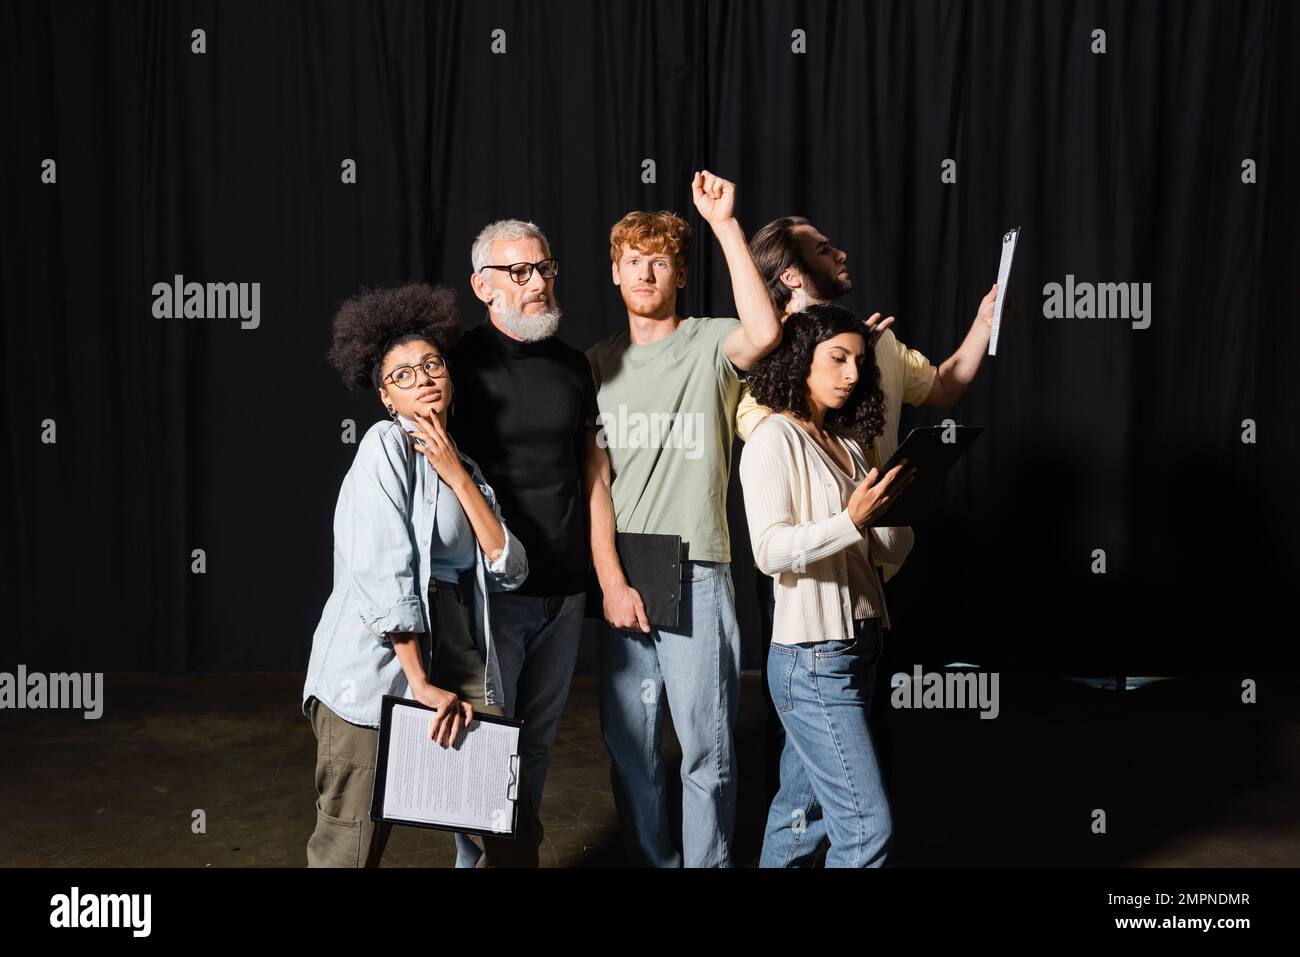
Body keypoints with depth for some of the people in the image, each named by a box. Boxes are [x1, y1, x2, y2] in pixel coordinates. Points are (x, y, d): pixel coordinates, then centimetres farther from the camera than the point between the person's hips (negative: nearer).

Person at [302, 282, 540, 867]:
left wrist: (457, 475, -2)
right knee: (350, 849, -1)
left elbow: (508, 570, 4)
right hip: (378, 669, -7)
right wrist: (420, 685, -14)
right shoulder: (386, 444, -4)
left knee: (516, 838, 5)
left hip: (458, 668, 7)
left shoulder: (462, 466, 18)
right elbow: (383, 572, -14)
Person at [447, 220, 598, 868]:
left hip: (565, 591, 5)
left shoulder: (573, 366, 9)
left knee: (537, 741, 16)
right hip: (493, 589, -5)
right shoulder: (462, 361, -6)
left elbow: (592, 474, 12)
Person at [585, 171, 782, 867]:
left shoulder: (709, 346, 3)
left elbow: (765, 334, -23)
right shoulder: (598, 364, 11)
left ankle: (709, 863, 16)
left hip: (696, 575, -3)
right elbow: (595, 482, 4)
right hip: (619, 578, 3)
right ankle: (650, 860, 26)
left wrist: (726, 224, -18)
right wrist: (611, 582, -6)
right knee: (628, 745, 10)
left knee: (706, 752, 0)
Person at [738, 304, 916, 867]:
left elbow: (888, 555, 14)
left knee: (802, 807, 13)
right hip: (812, 659, -7)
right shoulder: (775, 440, -7)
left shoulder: (849, 444, 15)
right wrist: (852, 521, -27)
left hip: (861, 645, 8)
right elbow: (769, 551, -18)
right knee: (867, 826, -9)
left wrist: (903, 502, -4)